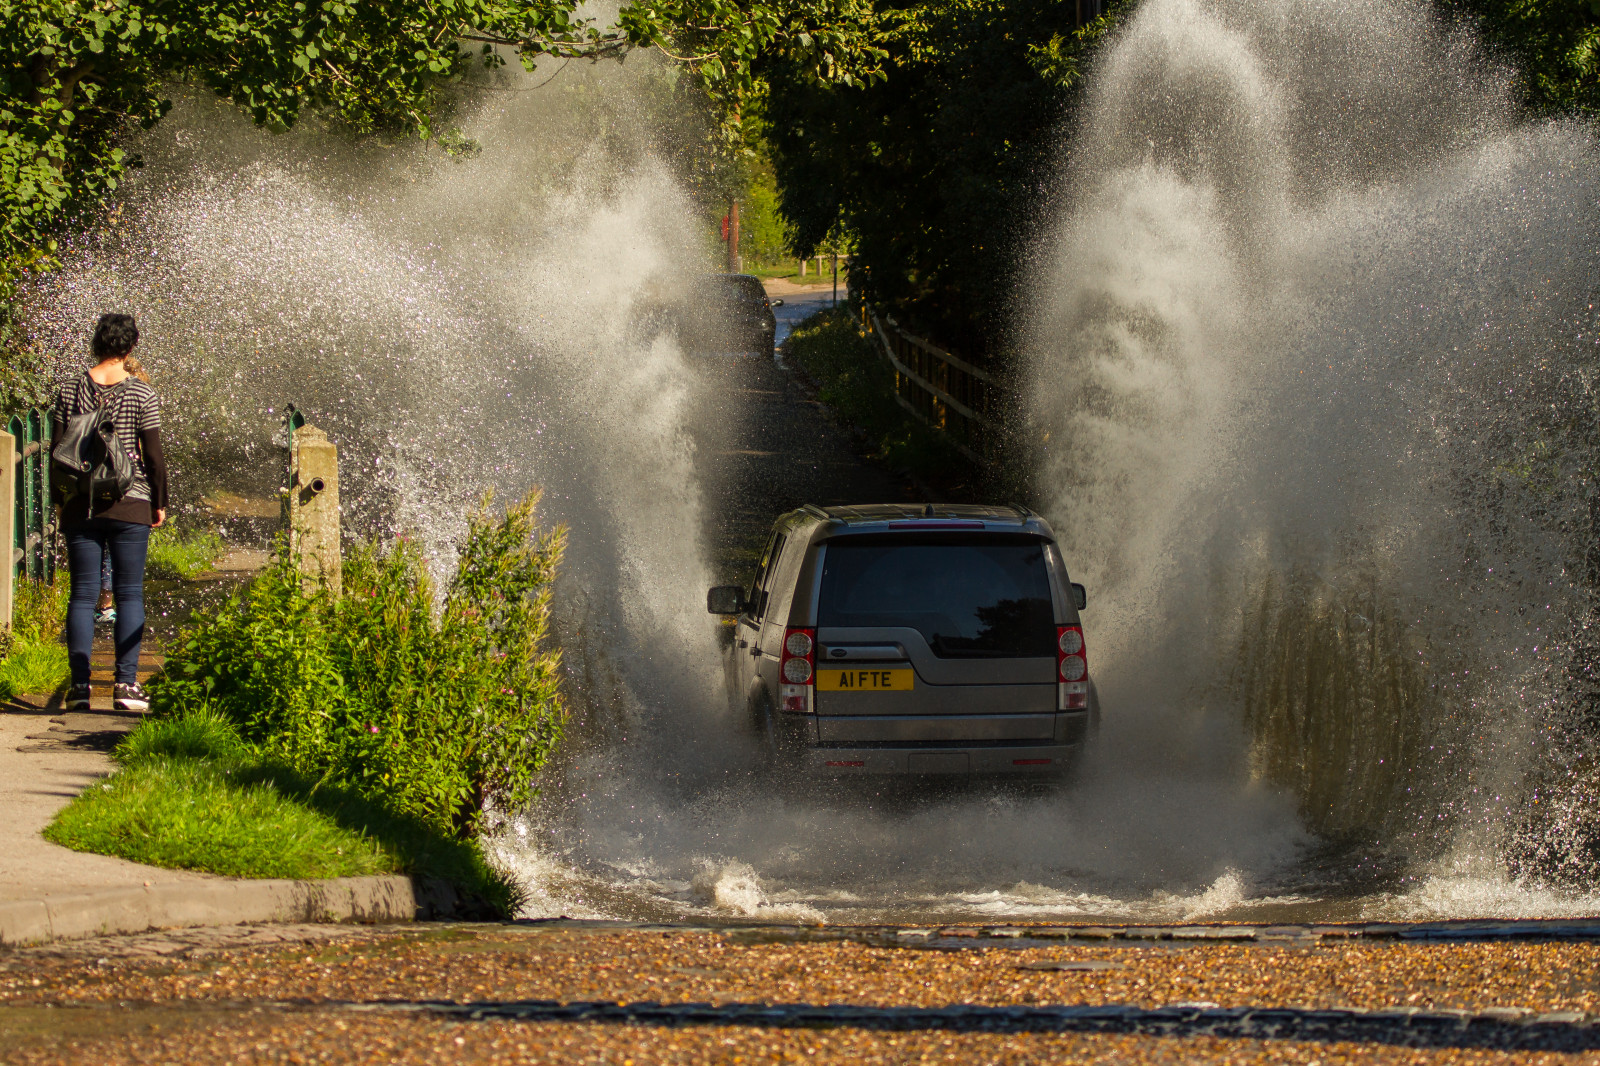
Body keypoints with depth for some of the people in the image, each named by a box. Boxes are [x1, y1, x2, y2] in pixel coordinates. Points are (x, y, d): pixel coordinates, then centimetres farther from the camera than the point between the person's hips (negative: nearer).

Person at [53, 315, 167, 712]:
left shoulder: (70, 389, 1)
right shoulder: (142, 393, -5)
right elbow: (154, 455, -3)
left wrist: (62, 500, 14)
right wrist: (160, 501, 9)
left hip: (81, 503, 2)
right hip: (130, 502, -2)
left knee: (83, 594, 4)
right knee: (129, 593, 3)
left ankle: (80, 683, -2)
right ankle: (126, 683, -3)